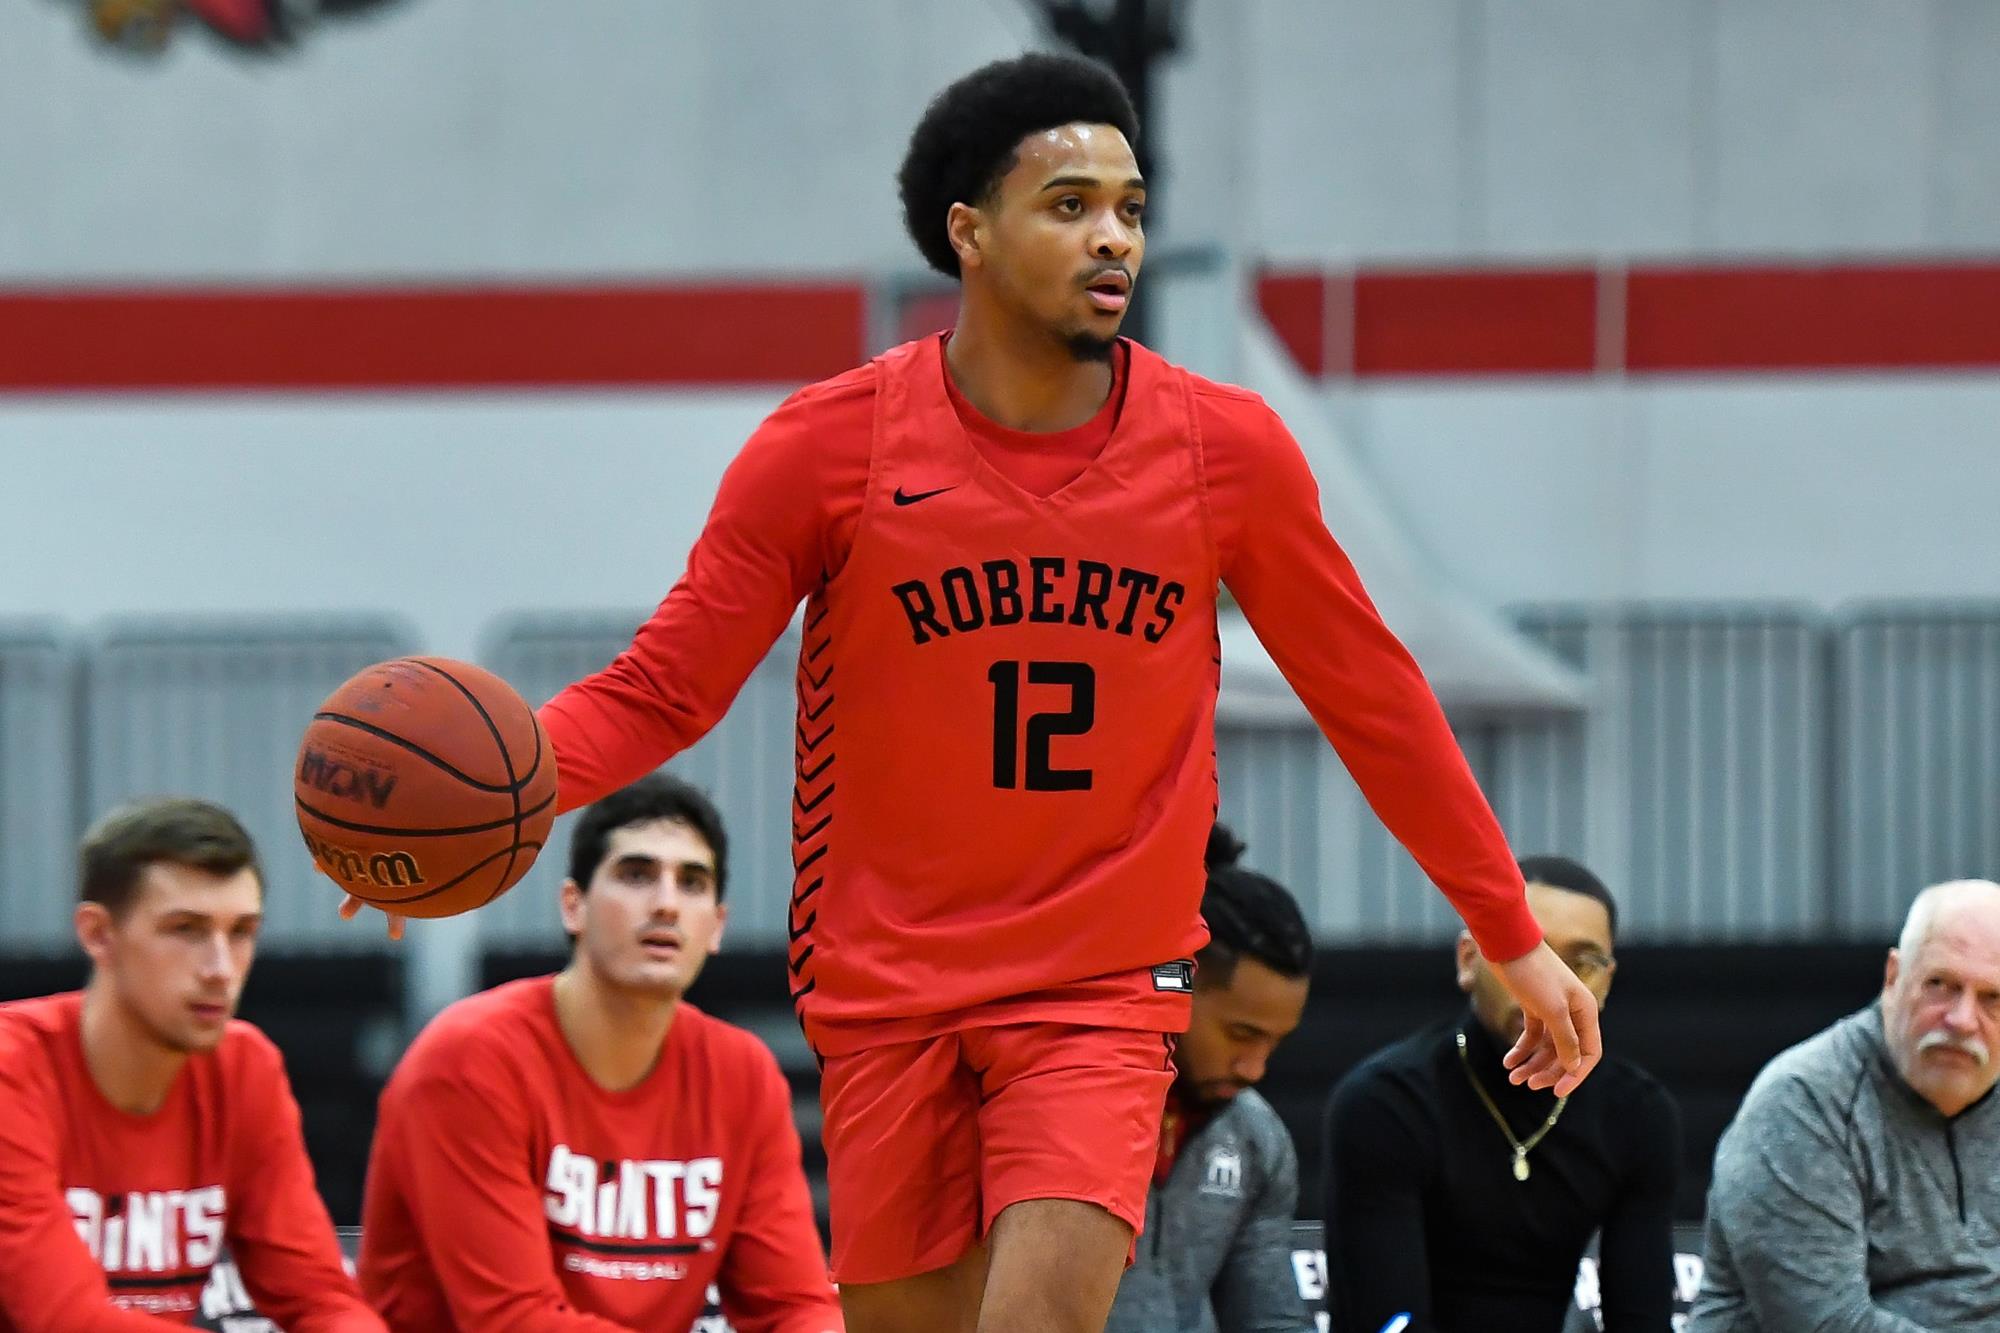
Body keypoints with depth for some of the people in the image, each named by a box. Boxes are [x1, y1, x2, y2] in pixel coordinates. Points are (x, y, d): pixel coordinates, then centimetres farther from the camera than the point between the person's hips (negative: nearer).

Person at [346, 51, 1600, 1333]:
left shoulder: (1227, 452, -3)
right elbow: (664, 688, -3)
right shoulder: (827, 446, -7)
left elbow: (1371, 700, 8)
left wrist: (1515, 937, 10)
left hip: (1105, 988, -1)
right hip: (889, 987, 1)